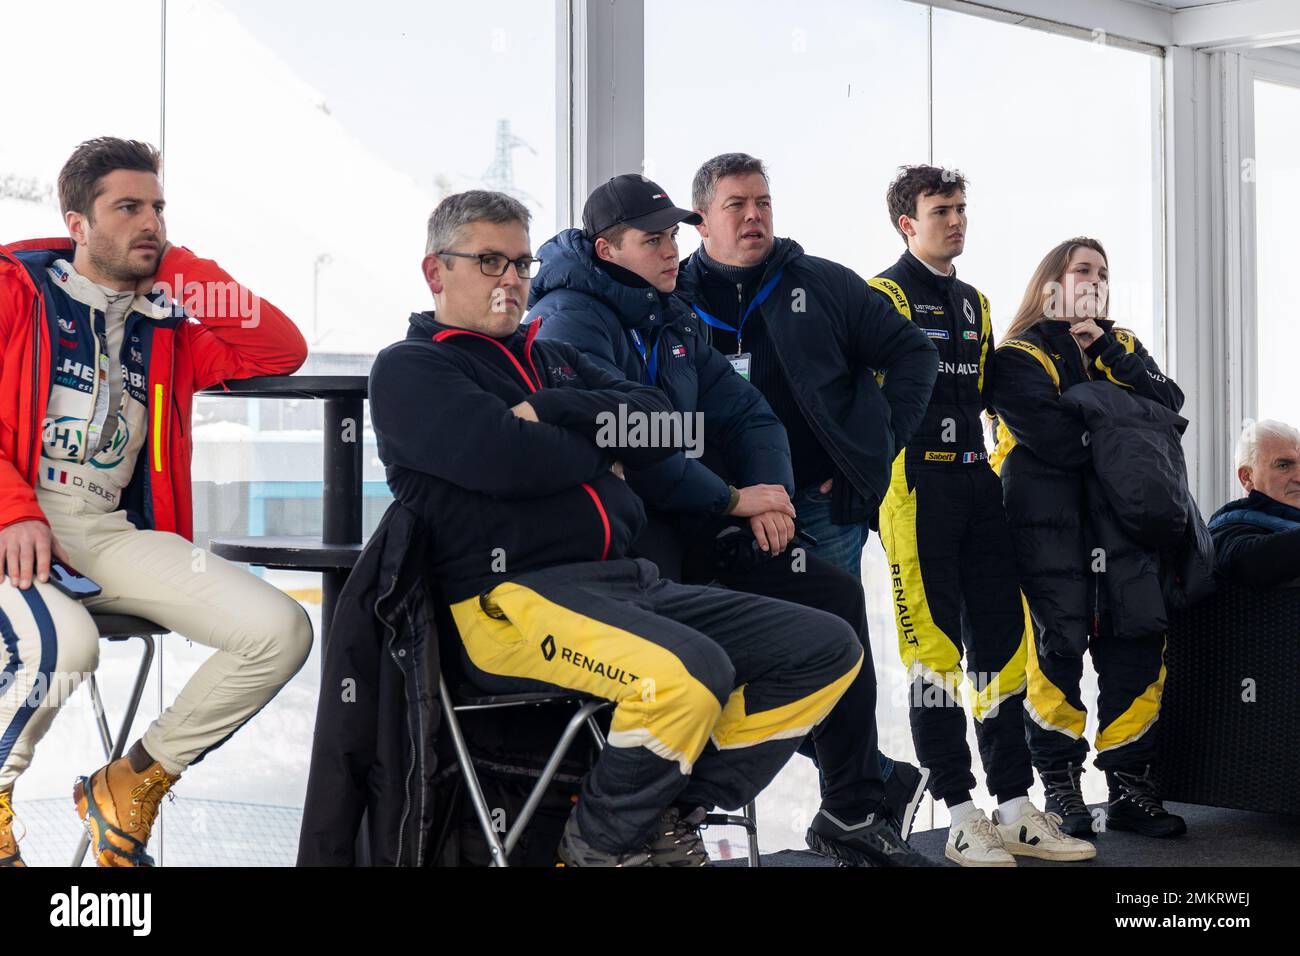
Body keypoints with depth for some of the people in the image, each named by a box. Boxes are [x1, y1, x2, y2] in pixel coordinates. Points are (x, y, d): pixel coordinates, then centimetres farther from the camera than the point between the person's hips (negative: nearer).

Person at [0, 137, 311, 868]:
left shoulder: (166, 321, 19)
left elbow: (282, 352, 9)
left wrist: (189, 274, 6)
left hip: (117, 532, 5)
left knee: (282, 630, -12)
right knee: (63, 643, -37)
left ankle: (133, 783, 5)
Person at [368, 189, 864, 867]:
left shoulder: (554, 359, 27)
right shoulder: (408, 370, 4)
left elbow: (659, 426, 10)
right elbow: (508, 459, -15)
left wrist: (553, 411, -4)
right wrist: (600, 451, 3)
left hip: (632, 582, 8)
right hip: (512, 599, -8)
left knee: (828, 651, -2)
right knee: (690, 672, -35)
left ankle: (674, 813, -1)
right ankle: (599, 843, -8)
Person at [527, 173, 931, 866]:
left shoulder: (674, 321, 18)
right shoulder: (570, 321, -10)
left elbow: (746, 413, 15)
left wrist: (770, 492, -6)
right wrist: (733, 501, -16)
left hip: (686, 522, 9)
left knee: (834, 593, -3)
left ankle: (853, 809, 2)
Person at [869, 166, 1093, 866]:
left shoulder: (975, 303, 20)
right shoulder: (884, 297, -3)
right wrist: (883, 489, -16)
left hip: (978, 485, 8)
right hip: (918, 485, -8)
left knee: (1001, 643, 6)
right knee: (934, 646, -5)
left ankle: (1017, 811, 11)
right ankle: (962, 817, -1)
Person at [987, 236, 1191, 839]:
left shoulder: (1123, 348, 21)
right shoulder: (1019, 357, 1)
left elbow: (1168, 405, 2)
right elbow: (1054, 440, -14)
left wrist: (1109, 353, -5)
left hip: (1121, 513, 5)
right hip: (1049, 513, -5)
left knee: (1138, 640, -3)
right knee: (1058, 642, -7)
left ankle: (1130, 785, 5)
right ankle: (1060, 785, 3)